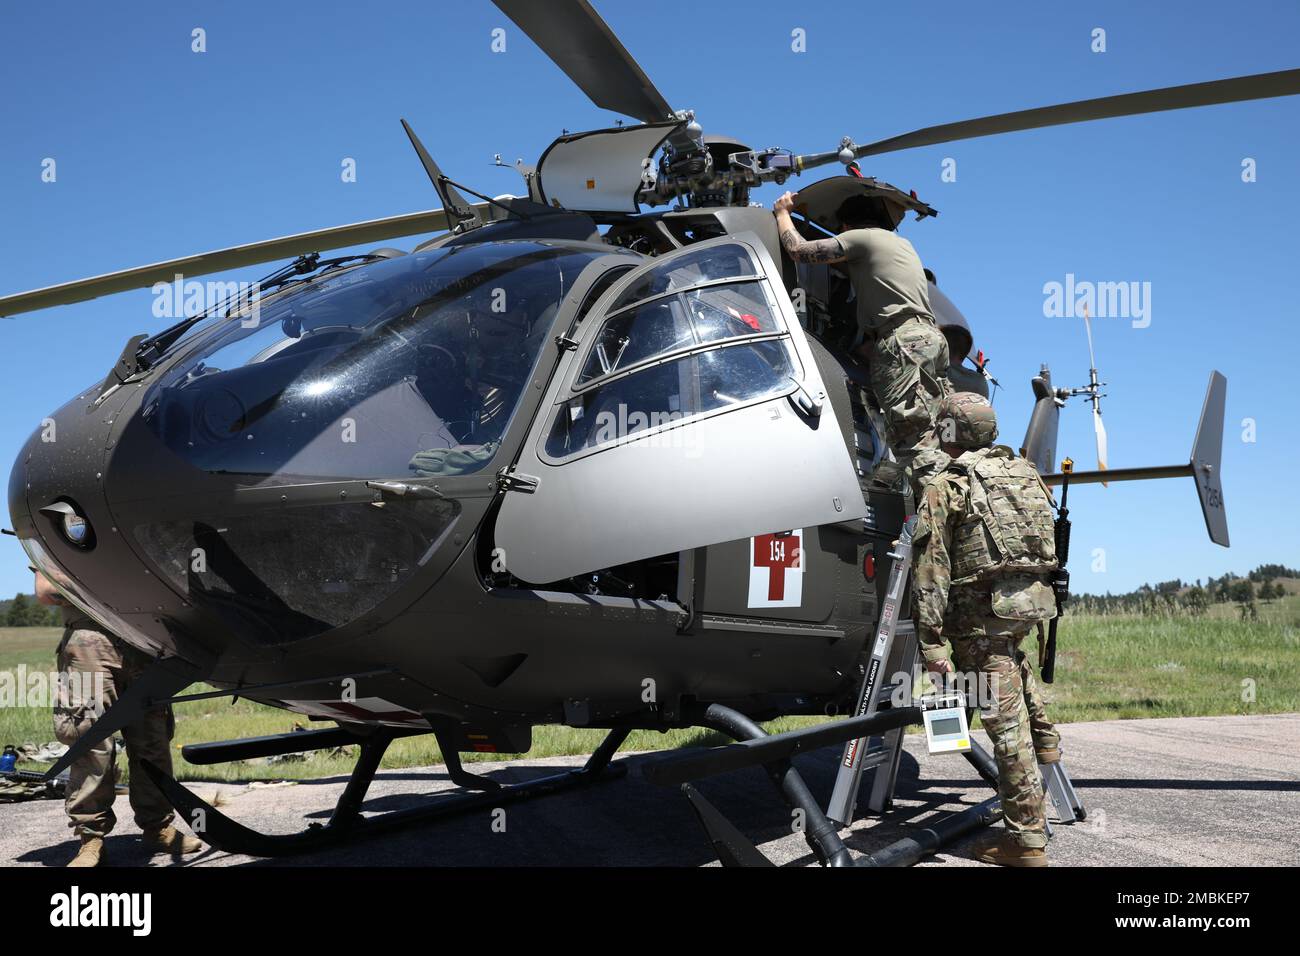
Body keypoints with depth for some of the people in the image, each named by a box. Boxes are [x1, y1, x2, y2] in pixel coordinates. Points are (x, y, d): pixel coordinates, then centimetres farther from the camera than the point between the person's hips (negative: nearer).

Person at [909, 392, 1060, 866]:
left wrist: (932, 642, -12)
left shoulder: (946, 486, -6)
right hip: (1034, 598, 7)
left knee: (1006, 721, -3)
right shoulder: (1025, 472, 13)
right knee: (1010, 654, 40)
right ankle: (1043, 735, 35)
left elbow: (931, 569, -11)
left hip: (983, 608, -7)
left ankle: (1026, 838, 1)